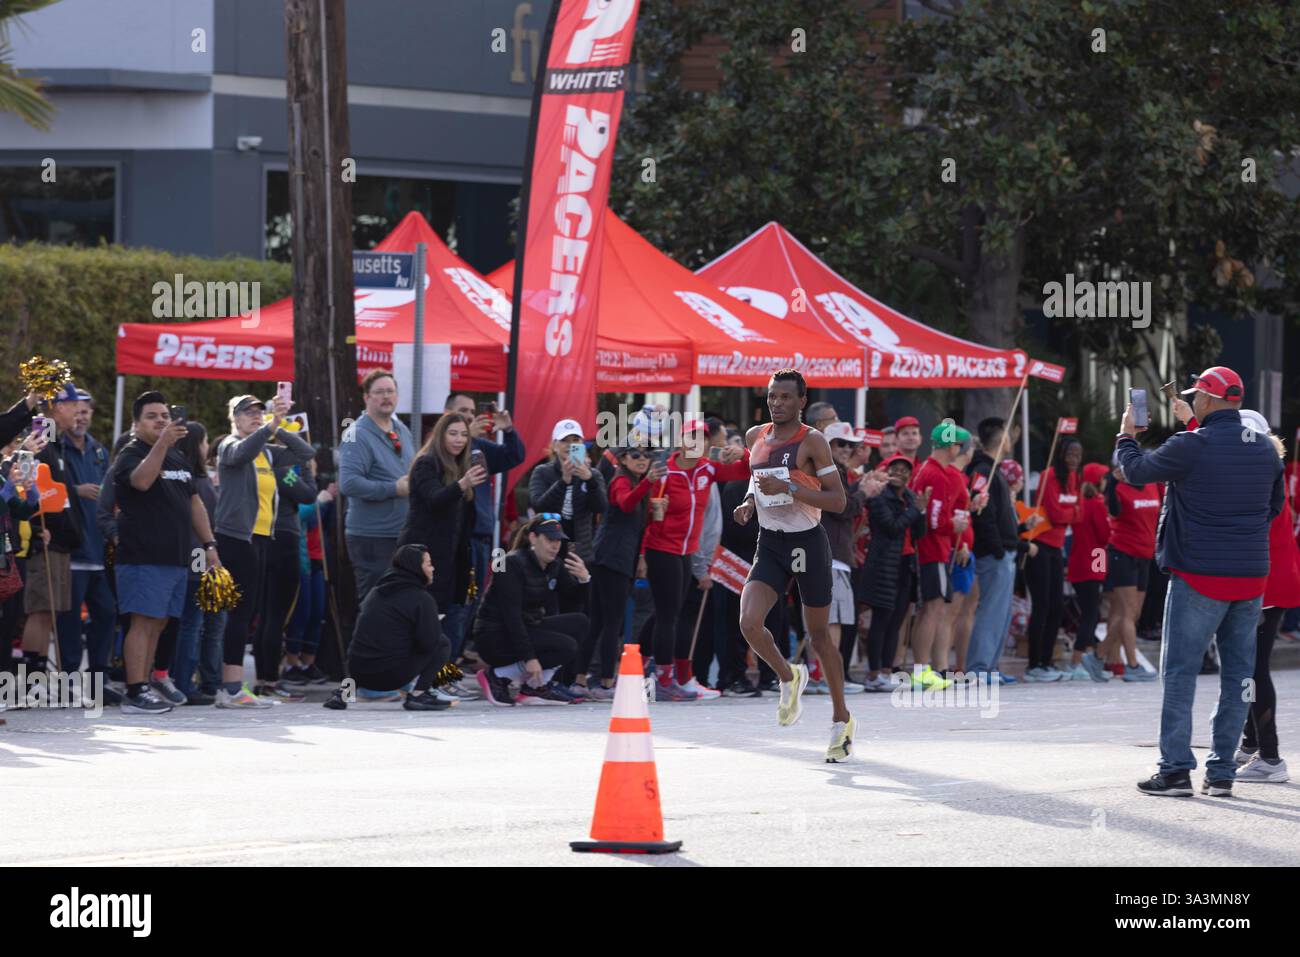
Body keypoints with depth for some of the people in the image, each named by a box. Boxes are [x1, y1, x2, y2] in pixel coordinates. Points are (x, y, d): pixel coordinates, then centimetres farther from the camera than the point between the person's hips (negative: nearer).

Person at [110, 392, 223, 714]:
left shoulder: (177, 457, 21)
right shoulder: (130, 455, -4)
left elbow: (195, 503, 26)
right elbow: (142, 480, -27)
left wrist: (209, 545, 19)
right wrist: (162, 443, -37)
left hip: (176, 558, 8)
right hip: (143, 558, -8)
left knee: (157, 624, 8)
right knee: (143, 622, -12)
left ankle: (145, 688, 11)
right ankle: (135, 693, -14)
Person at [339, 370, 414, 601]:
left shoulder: (402, 431, 12)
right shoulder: (358, 435, -14)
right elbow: (349, 483, -25)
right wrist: (394, 489, -21)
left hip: (404, 536, 8)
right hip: (371, 537, -8)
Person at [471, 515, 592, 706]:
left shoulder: (554, 565, 7)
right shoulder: (513, 564, -18)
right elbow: (511, 615, -23)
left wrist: (583, 579, -16)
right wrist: (529, 658, -28)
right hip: (495, 637, -9)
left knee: (579, 622, -5)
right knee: (566, 647, -21)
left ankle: (536, 686, -4)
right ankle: (497, 675, -11)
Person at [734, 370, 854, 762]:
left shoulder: (812, 441, -10)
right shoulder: (755, 437, 7)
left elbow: (838, 500, -15)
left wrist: (788, 489, -25)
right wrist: (749, 504, 5)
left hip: (808, 542, -4)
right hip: (769, 544, 4)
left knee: (819, 634, 7)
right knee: (749, 623, -17)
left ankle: (841, 719, 24)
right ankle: (788, 677, 13)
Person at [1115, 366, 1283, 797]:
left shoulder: (1190, 447, -13)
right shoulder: (1265, 450, 6)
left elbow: (1136, 470, -1)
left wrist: (1126, 435, 17)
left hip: (1199, 577, -5)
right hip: (1252, 576, 5)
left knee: (1180, 672, 1)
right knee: (1238, 675, 9)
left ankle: (1176, 769, -3)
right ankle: (1222, 772, 9)